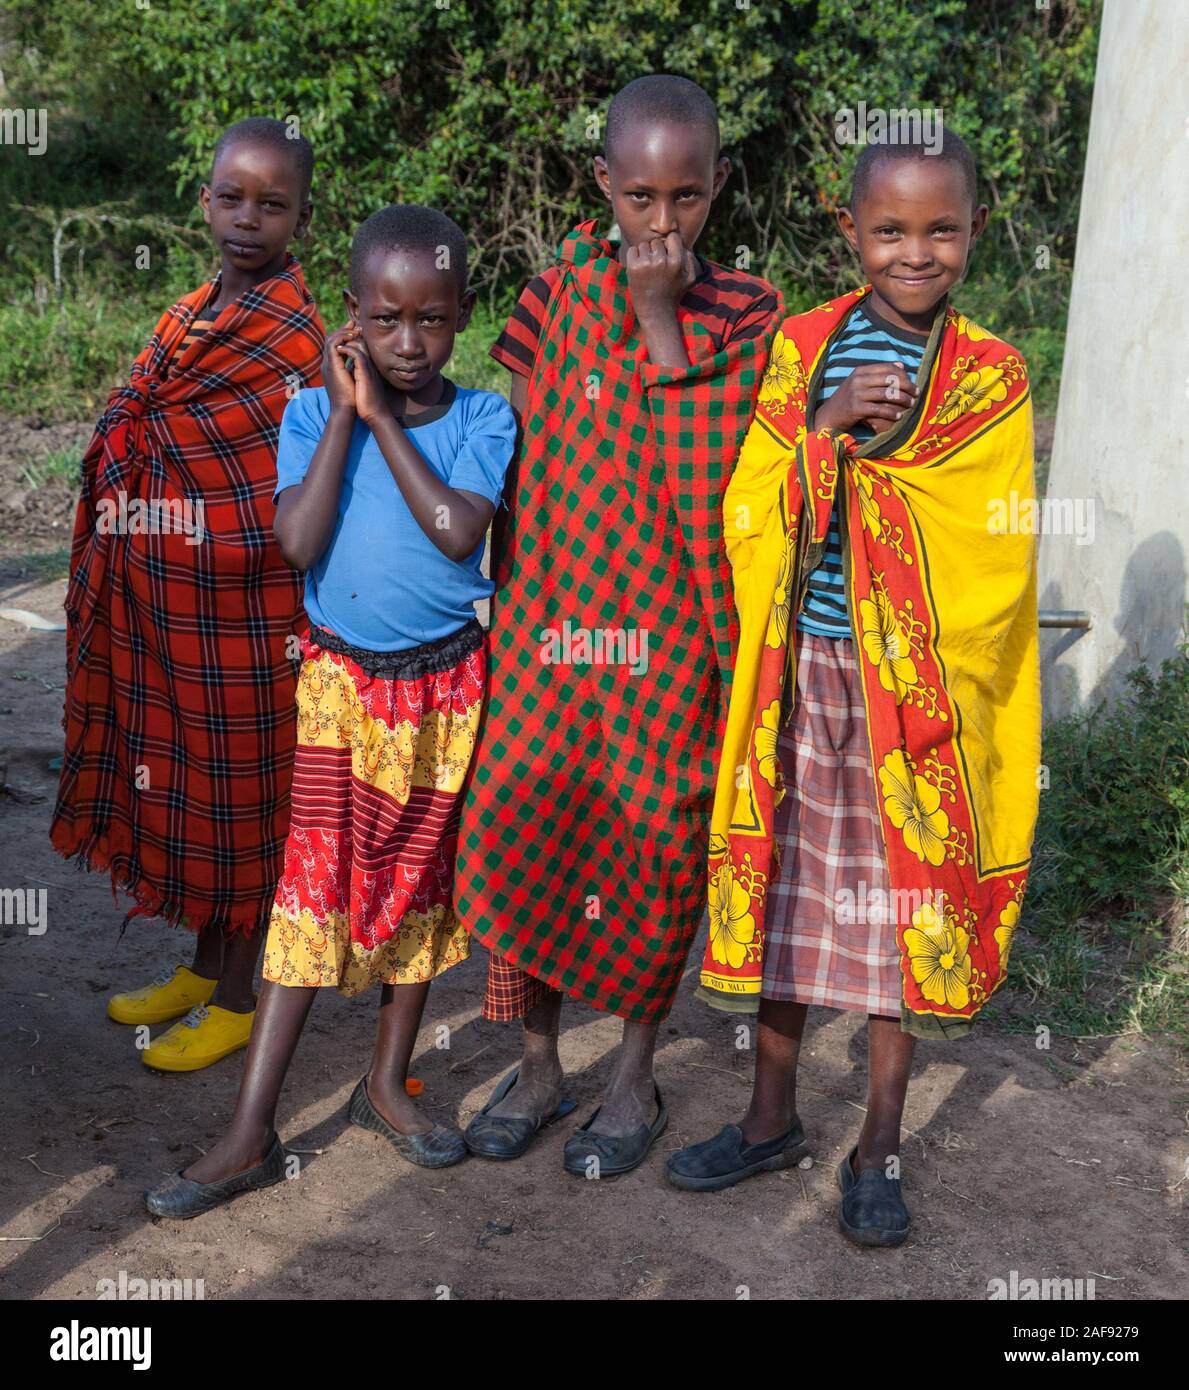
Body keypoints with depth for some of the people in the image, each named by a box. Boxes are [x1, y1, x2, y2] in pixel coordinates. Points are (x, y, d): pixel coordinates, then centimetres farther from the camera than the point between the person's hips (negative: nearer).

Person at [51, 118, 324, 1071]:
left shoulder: (294, 333, -14)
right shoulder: (194, 314, 10)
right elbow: (144, 444, 14)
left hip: (240, 606, -8)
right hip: (173, 605, 8)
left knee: (239, 786, 4)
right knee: (189, 777, 17)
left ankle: (240, 999, 20)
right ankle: (204, 966, 35)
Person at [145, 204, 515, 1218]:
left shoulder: (484, 419, -5)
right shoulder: (313, 413, -4)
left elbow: (458, 530, -22)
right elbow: (299, 543, -18)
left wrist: (382, 415, -18)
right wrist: (344, 412, -15)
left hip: (445, 683, 1)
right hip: (339, 679, 0)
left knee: (419, 881, 11)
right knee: (312, 887, -2)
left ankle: (388, 1081, 30)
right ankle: (251, 1135, 3)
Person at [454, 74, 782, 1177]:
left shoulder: (745, 312, -1)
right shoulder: (564, 289, 3)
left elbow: (710, 471, -12)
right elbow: (520, 443, 8)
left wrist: (665, 323, -16)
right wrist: (513, 590, 6)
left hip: (673, 624, -2)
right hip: (550, 611, 2)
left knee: (655, 842, 6)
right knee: (519, 827, 3)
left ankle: (635, 1075, 25)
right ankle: (538, 1066, 22)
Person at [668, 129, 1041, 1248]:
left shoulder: (990, 378, -3)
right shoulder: (801, 348, 4)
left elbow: (989, 554, -9)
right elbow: (748, 519, -2)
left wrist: (865, 451, -14)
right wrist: (822, 433, -17)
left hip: (918, 691, -2)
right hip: (799, 679, 2)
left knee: (902, 905, 8)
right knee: (788, 893, 13)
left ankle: (878, 1147, 26)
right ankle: (772, 1118, 32)